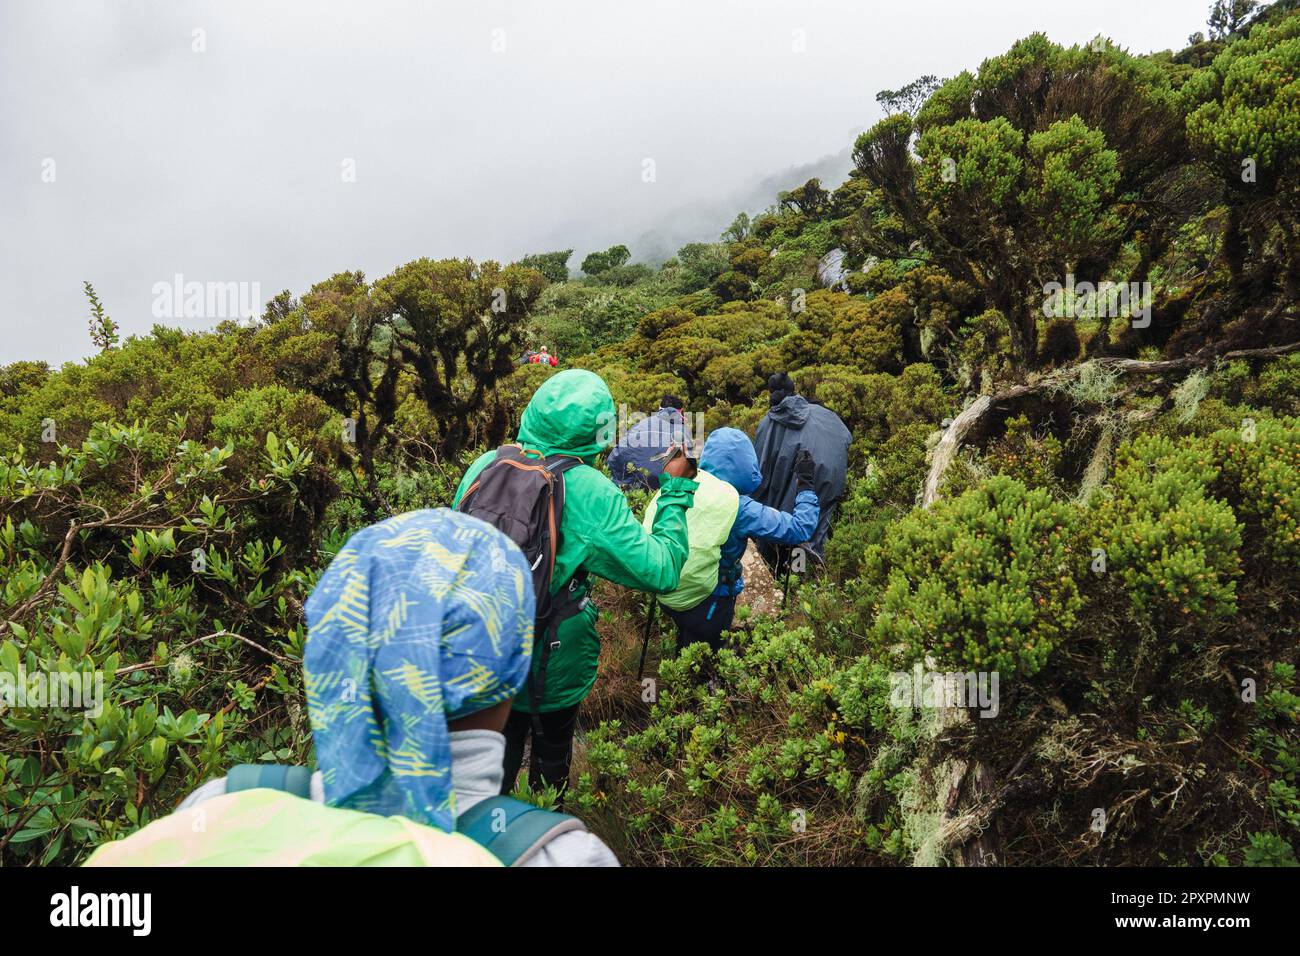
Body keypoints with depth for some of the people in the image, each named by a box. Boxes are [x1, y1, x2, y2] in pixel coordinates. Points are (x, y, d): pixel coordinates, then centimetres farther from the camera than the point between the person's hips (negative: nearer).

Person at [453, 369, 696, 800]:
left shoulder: (485, 466, -12)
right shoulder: (592, 494, -25)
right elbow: (662, 571, -21)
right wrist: (676, 492, -11)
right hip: (552, 663, -3)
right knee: (552, 749, 25)